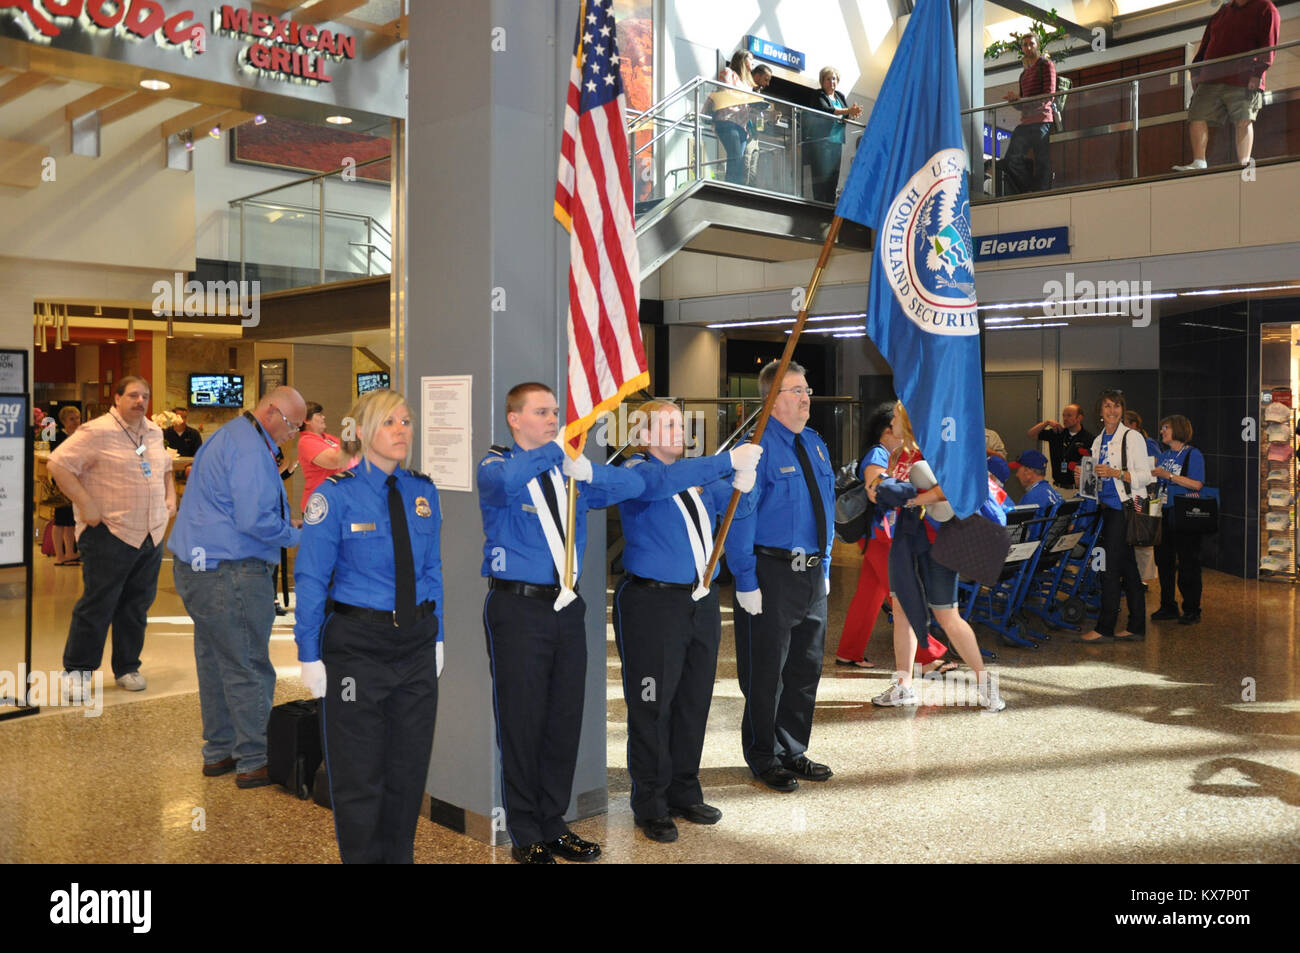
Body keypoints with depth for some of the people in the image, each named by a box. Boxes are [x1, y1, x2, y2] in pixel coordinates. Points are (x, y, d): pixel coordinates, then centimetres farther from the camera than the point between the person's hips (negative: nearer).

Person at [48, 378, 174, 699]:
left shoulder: (154, 432, 12)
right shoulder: (97, 432, -11)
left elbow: (165, 467, 29)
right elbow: (58, 464, -16)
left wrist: (170, 496, 14)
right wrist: (86, 504, -19)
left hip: (152, 534, 7)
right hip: (110, 533, -7)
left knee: (137, 604, 12)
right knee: (97, 604, -1)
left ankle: (127, 667, 24)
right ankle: (76, 671, 13)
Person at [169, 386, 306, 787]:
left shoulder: (224, 437, 17)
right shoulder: (250, 450, -17)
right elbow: (254, 520, -25)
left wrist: (282, 521, 17)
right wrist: (295, 535, -9)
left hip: (194, 568, 11)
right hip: (231, 576, -11)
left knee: (214, 661, 17)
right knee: (248, 667, -1)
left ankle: (218, 752, 28)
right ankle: (254, 761, 7)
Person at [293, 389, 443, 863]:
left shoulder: (423, 492, 4)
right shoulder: (336, 495, -11)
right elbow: (311, 579, -10)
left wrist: (436, 636, 10)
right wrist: (311, 655, -11)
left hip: (416, 645, 5)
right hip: (357, 646, -5)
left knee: (410, 767, 15)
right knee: (359, 775, 7)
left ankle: (400, 855, 33)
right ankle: (361, 856, 26)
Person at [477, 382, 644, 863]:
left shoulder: (567, 470, 12)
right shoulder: (497, 465, -3)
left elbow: (633, 484, -1)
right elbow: (504, 482, -30)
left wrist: (588, 470, -16)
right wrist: (555, 450, -22)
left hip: (566, 607, 6)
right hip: (518, 608, -5)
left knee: (565, 719, 11)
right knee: (522, 720, 2)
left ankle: (554, 824, 26)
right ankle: (526, 834, 16)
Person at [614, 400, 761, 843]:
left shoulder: (696, 473, 13)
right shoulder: (636, 472, -9)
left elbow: (734, 504, 13)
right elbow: (662, 482, -30)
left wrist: (742, 483, -11)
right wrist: (729, 460, -32)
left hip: (702, 601, 7)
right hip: (652, 602, -7)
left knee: (694, 702, 13)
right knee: (652, 706, 1)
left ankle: (685, 793, 27)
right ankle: (650, 805, 13)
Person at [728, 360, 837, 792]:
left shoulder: (815, 444, 12)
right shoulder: (757, 447, -13)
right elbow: (740, 517, -16)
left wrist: (825, 566, 16)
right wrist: (746, 581, -19)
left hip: (812, 573, 8)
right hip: (772, 574, -8)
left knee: (806, 667, 16)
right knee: (766, 671, 3)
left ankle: (793, 752, 32)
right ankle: (765, 759, 20)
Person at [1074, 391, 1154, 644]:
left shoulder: (1132, 437, -6)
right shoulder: (1099, 441, 16)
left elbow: (1145, 476, -10)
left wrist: (1115, 473, -21)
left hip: (1125, 506, -7)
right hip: (1107, 506, 7)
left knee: (1110, 568, -9)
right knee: (1127, 567, 10)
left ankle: (1104, 629, -6)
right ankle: (1136, 627, 14)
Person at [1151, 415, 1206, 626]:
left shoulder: (1193, 454, -7)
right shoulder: (1164, 455, 14)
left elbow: (1197, 484, -18)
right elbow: (1155, 480, 21)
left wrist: (1169, 475, -20)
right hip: (1164, 514, 7)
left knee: (1187, 564, -1)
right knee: (1164, 561, 10)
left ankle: (1192, 610, 7)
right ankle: (1168, 606, 19)